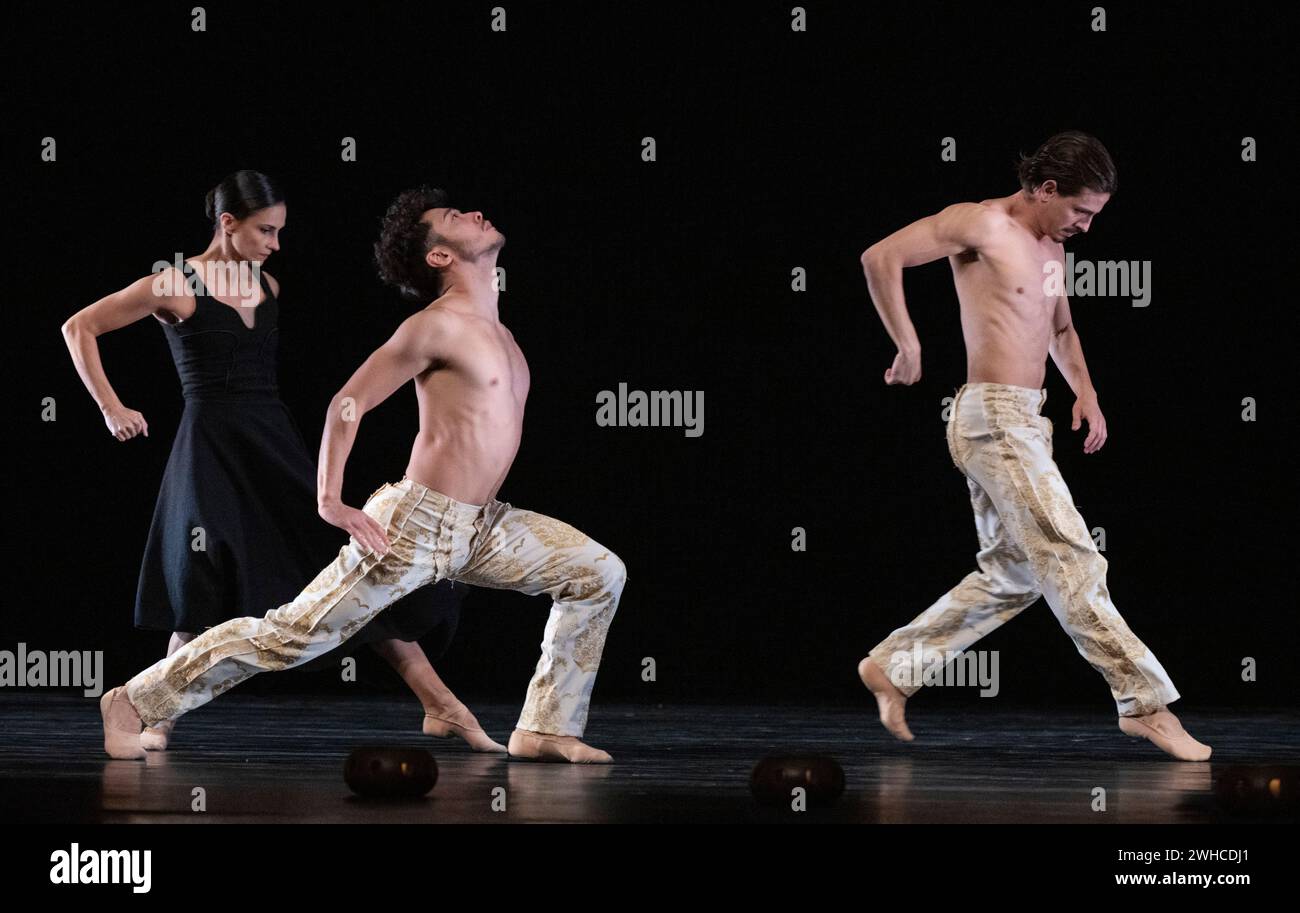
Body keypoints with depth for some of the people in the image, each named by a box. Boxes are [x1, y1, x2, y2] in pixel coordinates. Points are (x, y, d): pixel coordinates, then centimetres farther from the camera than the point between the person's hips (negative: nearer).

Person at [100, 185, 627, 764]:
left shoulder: (495, 331, 14)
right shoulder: (437, 326, -12)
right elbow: (348, 403, -14)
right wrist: (330, 501, -22)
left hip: (483, 526, 8)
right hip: (416, 523, -8)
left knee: (599, 573, 1)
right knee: (295, 633, -9)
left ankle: (547, 730, 3)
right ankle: (133, 703, -2)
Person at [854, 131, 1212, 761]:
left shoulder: (1050, 247, 18)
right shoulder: (982, 224, -10)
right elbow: (881, 257, -16)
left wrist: (1084, 391, 17)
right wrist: (908, 347, -14)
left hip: (1025, 421, 10)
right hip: (993, 418, -10)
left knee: (1012, 576, 13)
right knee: (1070, 560, -12)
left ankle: (893, 667, 21)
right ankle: (1145, 703, -14)